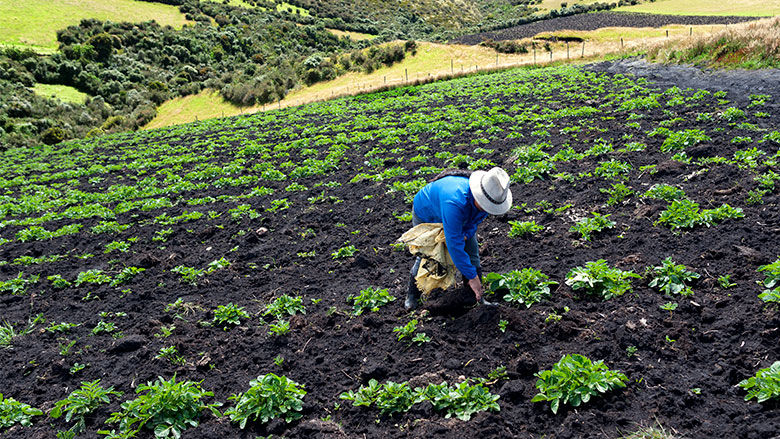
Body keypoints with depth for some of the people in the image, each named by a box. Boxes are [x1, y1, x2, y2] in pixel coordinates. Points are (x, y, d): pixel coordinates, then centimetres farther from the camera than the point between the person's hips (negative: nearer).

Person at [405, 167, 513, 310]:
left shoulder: (485, 199, -28)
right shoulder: (455, 202, -50)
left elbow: (477, 218, -2)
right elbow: (453, 244, -47)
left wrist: (466, 234, -23)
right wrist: (472, 277, -42)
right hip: (425, 213, -5)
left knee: (472, 252, -2)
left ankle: (476, 298, 12)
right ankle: (412, 295, 21)